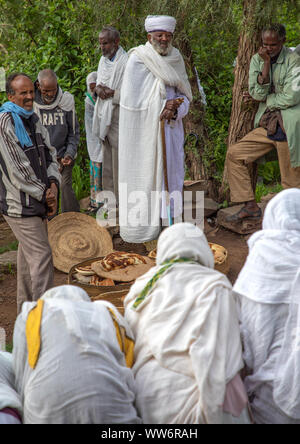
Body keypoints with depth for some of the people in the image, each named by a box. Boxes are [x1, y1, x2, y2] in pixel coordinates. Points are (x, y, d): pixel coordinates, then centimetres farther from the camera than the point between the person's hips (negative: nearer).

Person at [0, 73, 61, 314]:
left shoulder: (33, 119, 12)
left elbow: (49, 154, 15)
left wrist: (53, 183, -4)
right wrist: (44, 194, -10)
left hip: (36, 202, 8)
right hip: (19, 204, -8)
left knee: (29, 253, 16)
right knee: (41, 255, -10)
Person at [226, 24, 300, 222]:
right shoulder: (257, 60, 7)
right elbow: (257, 93, -6)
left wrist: (265, 99, -5)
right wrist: (266, 64, -12)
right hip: (267, 126, 6)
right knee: (234, 154, 0)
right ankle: (251, 206, 7)